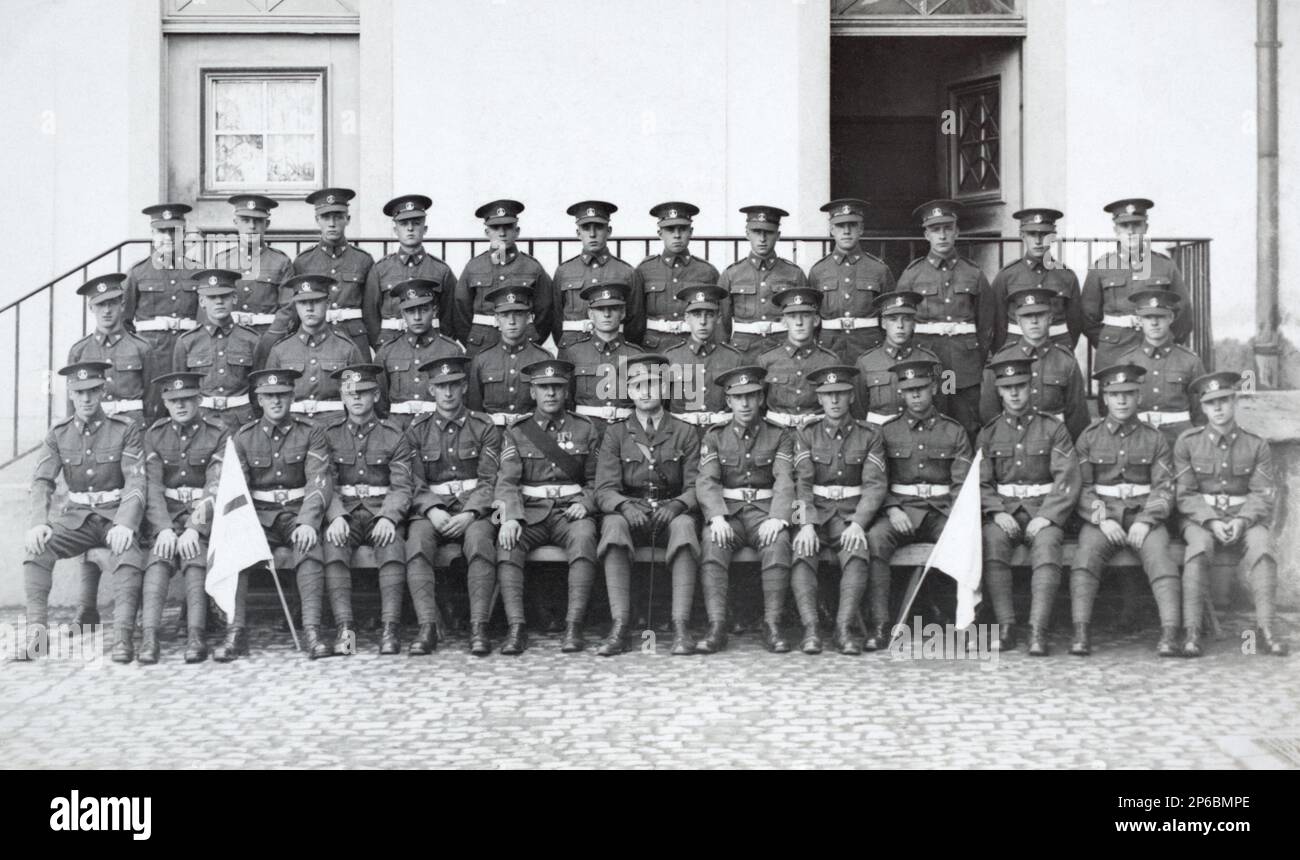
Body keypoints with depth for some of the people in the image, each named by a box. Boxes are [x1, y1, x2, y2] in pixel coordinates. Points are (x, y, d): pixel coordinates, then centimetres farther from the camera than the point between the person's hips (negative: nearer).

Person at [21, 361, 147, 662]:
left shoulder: (125, 430, -3)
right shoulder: (58, 434, 7)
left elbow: (136, 483, -12)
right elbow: (41, 483, -2)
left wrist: (125, 524, -30)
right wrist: (37, 524, -22)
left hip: (117, 514, -3)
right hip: (77, 516, 3)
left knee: (129, 550, -35)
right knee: (37, 547, -25)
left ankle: (122, 634, -40)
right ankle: (37, 631, -26)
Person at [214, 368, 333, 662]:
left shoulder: (310, 433, 1)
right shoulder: (244, 437, 7)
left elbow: (320, 482, -9)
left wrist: (307, 522, -27)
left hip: (298, 513, -2)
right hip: (259, 514, 2)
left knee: (310, 545, -34)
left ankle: (312, 630, -37)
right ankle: (235, 632, -28)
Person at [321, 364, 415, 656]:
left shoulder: (394, 434, 8)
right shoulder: (328, 432, 10)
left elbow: (403, 486, 0)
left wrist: (388, 517, -19)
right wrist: (336, 516, -18)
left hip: (381, 513, -1)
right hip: (343, 512, 1)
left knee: (393, 544, -33)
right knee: (333, 544, -32)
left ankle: (390, 629, -35)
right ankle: (344, 629, -35)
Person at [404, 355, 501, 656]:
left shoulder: (485, 427, 9)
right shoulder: (417, 429, 13)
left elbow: (489, 480, 0)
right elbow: (415, 482, 6)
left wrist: (470, 514, -17)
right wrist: (432, 511, -15)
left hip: (474, 508, -1)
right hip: (431, 509, 1)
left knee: (479, 539, -35)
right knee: (417, 540, -32)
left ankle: (479, 628, -36)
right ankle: (427, 628, -34)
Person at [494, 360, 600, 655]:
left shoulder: (584, 429, 12)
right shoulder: (516, 432, 11)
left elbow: (595, 479, 14)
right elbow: (507, 481, 0)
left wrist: (585, 503, -8)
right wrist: (510, 518, -18)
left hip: (571, 510, 0)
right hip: (530, 512, 1)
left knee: (584, 537, -34)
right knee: (507, 542, -31)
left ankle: (573, 627, -37)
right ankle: (516, 628, -32)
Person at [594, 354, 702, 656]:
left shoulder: (685, 433, 10)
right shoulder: (616, 433, 10)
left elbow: (695, 487, 1)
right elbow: (605, 490, -1)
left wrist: (677, 504, -21)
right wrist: (625, 505, -23)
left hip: (670, 515, 0)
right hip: (630, 514, 0)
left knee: (684, 524, -35)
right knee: (613, 524, -34)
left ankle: (681, 626, -39)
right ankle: (619, 627, -38)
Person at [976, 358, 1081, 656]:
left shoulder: (1053, 429, 7)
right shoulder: (988, 433, 13)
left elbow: (1067, 481, -2)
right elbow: (981, 483, 7)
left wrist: (1045, 517, -15)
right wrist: (998, 512, -11)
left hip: (1044, 511, -1)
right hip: (1004, 511, 2)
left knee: (1047, 544, -34)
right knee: (992, 540, -31)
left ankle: (1039, 631, -40)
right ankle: (1005, 626, -30)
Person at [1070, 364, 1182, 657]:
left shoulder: (1154, 439, 11)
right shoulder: (1088, 438, 10)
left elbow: (1164, 488, 4)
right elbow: (1081, 488, 4)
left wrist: (1145, 521, -12)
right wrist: (1102, 519, -12)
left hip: (1144, 515, 0)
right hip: (1100, 517, 0)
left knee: (1159, 555, -29)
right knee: (1086, 555, -29)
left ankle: (1170, 634, -35)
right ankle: (1081, 633, -34)